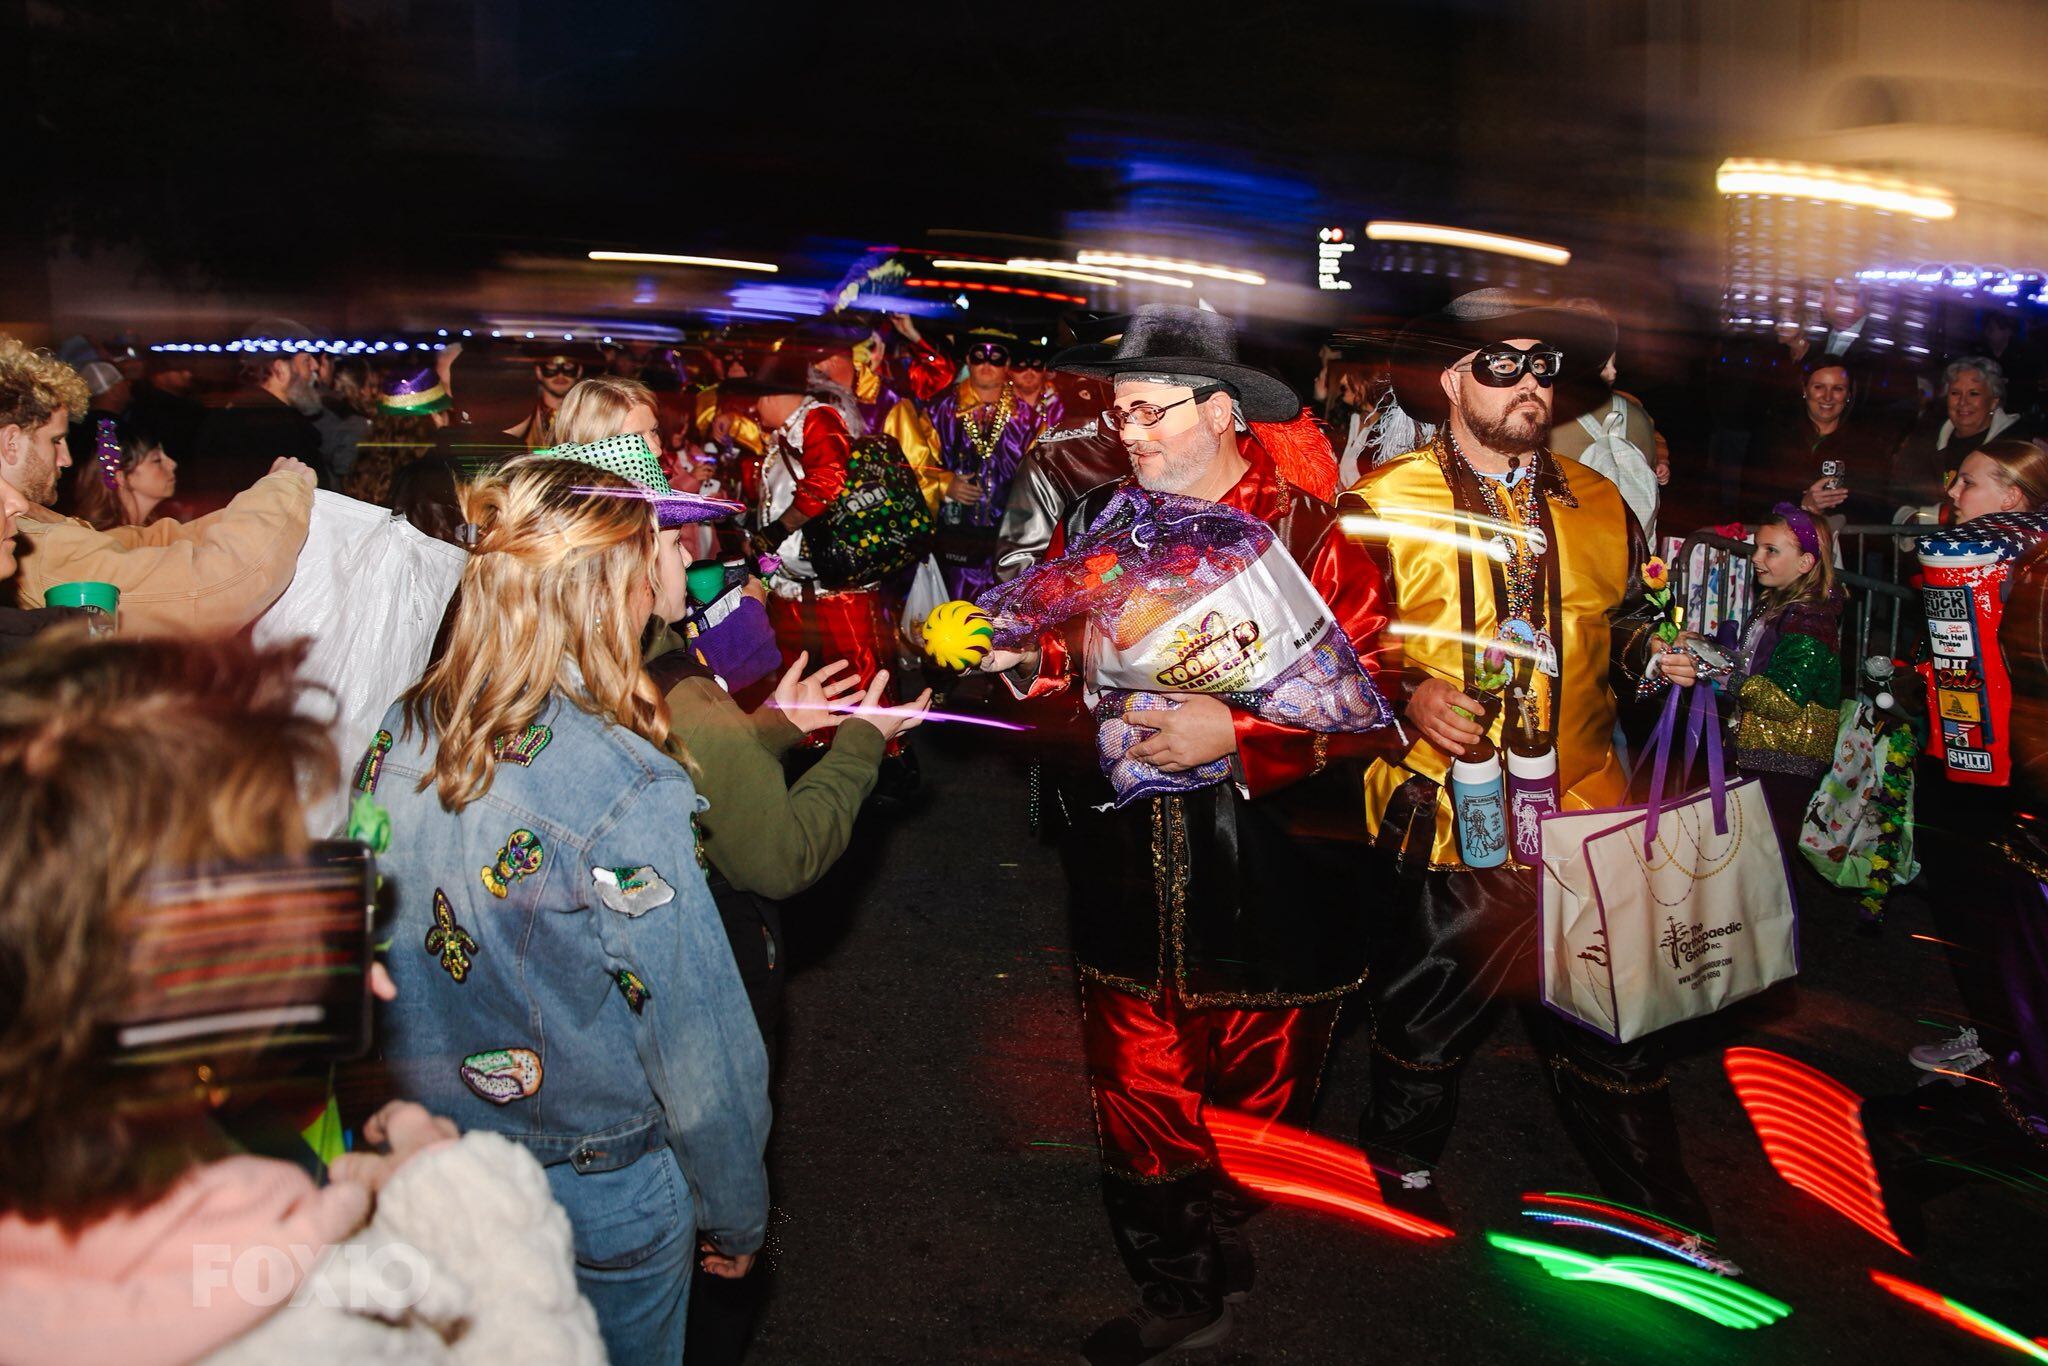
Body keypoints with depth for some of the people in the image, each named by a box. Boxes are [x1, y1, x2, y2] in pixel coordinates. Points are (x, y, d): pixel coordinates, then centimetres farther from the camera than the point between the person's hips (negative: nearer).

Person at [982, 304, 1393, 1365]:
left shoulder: (1310, 538, -10)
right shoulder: (1095, 524, 6)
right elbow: (1071, 674, 14)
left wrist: (1233, 734, -25)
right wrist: (1020, 657, -6)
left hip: (1266, 878, -3)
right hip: (1127, 872, 4)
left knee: (1255, 1109, 15)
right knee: (1136, 1107, 12)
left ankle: (1233, 1271, 42)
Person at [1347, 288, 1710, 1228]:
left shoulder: (1599, 505, 11)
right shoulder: (1382, 506, -2)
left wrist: (1651, 658, 1)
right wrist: (1407, 696, -18)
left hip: (1584, 822, 3)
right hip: (1446, 824, -2)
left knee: (1614, 1036, 7)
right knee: (1426, 1030, 11)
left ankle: (1666, 1221, 26)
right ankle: (1405, 1173, 38)